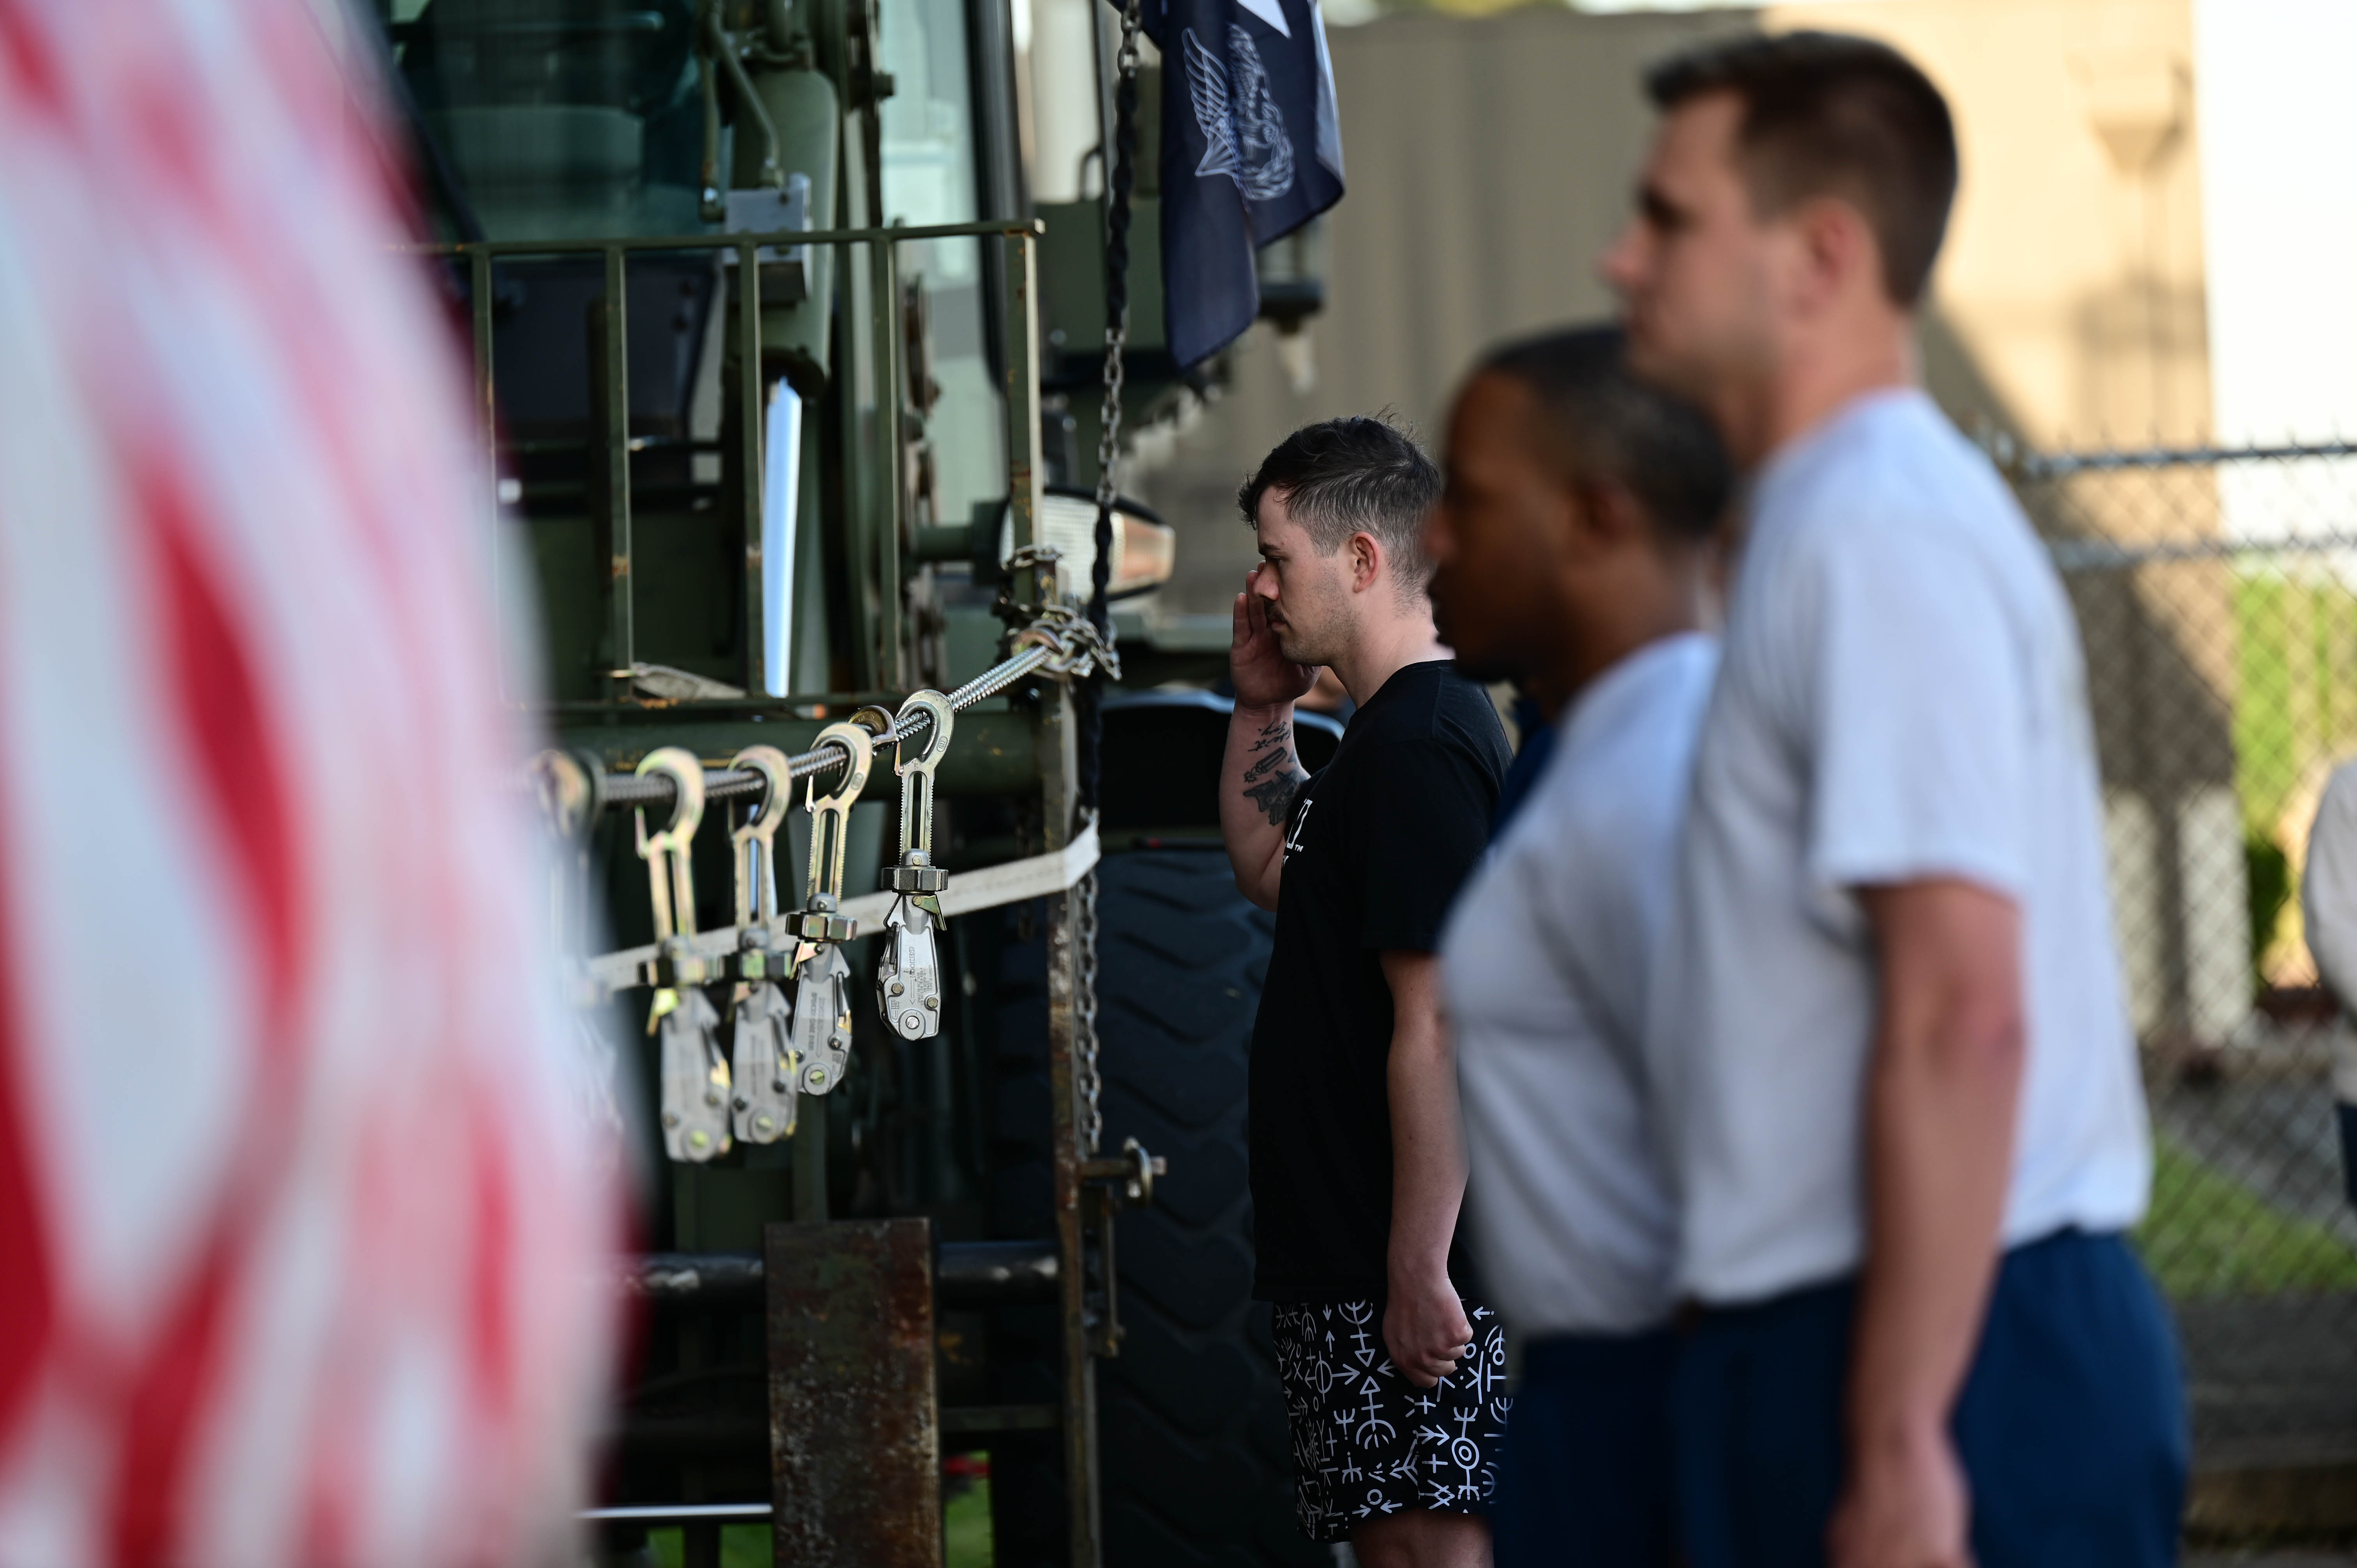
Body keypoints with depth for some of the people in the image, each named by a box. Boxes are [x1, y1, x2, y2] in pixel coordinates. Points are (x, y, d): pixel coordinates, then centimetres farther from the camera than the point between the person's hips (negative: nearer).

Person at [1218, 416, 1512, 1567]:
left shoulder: (1416, 748, -17)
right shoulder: (1407, 730, 15)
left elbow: (1438, 1032, -23)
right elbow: (1270, 870, 34)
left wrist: (1418, 1272, -24)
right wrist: (1262, 707, 20)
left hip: (1398, 1266, -11)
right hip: (1354, 1256, 11)